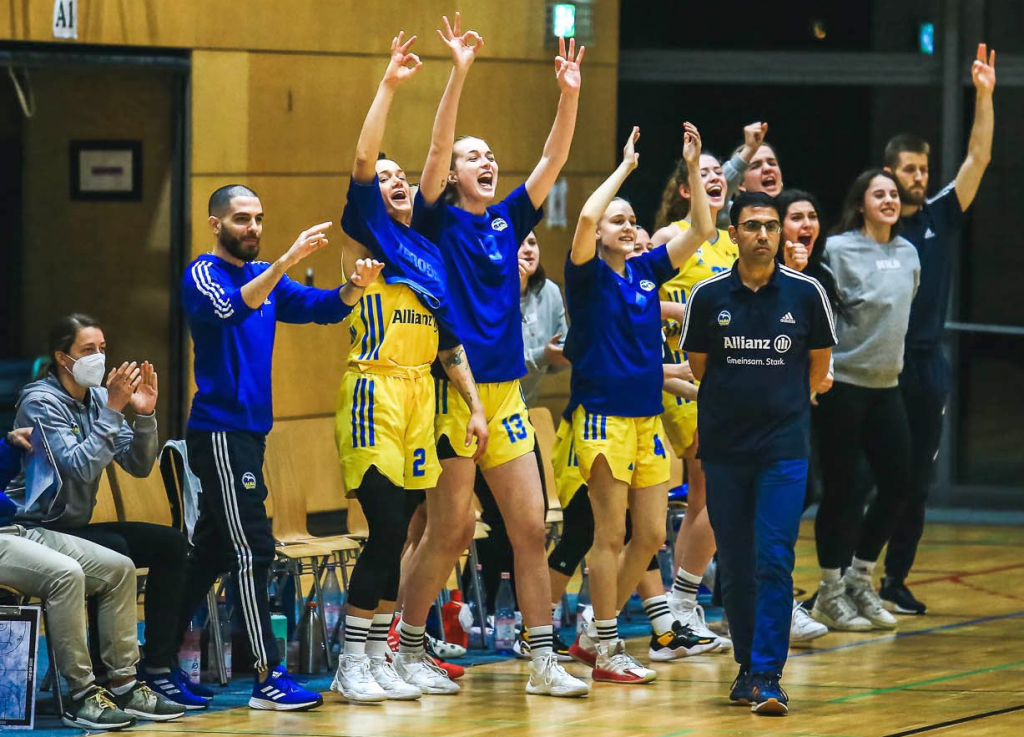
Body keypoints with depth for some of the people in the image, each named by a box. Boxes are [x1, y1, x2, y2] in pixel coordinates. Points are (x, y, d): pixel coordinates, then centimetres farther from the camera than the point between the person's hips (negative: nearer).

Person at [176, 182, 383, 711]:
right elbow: (231, 309, -30)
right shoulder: (203, 275, -9)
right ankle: (267, 677, -14)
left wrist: (355, 287, -16)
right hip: (220, 432, -8)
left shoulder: (264, 276, 15)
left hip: (247, 430, 8)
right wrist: (288, 260, -40)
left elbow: (321, 307, 6)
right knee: (252, 550, -12)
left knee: (212, 552, 11)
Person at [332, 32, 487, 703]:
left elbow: (450, 339, 19)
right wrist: (389, 86, -16)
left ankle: (380, 656, 13)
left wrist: (475, 404, 13)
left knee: (398, 534, 7)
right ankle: (352, 664, -5)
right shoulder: (367, 238, 0)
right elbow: (362, 160, -14)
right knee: (386, 528, -11)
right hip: (374, 391, -6)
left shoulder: (429, 255, 17)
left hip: (421, 395, 6)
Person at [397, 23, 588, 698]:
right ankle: (407, 651, 12)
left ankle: (543, 661, 5)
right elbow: (437, 147, -15)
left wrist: (570, 93, -7)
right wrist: (459, 74, -23)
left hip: (505, 390, 5)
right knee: (448, 533, -1)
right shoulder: (439, 222, -2)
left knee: (531, 528, 2)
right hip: (452, 389, -5)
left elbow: (554, 159, 5)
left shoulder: (509, 219, 12)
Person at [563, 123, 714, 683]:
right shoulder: (589, 274, -5)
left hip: (647, 415, 6)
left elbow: (701, 230, 8)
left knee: (651, 534, 7)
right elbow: (585, 219, -24)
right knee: (610, 534, -4)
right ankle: (605, 651, 2)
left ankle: (598, 626, 21)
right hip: (602, 414, -6)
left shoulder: (646, 270, 10)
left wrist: (692, 168, -2)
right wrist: (625, 167, -16)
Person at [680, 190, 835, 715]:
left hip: (784, 450, -2)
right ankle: (747, 666, 19)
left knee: (774, 562, -11)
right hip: (724, 449, 2)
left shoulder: (806, 293, -1)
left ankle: (768, 677, -11)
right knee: (734, 566, 6)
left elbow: (818, 365, 11)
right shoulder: (708, 297, 0)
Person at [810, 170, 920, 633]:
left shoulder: (908, 253, 10)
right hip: (842, 383, -7)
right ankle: (831, 594, 10)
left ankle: (859, 578, 21)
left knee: (898, 482, 5)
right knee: (842, 489, -1)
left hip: (885, 383, 7)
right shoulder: (839, 250, -10)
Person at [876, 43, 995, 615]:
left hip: (929, 365, 4)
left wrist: (985, 97, -9)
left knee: (917, 481, 7)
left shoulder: (941, 217, 8)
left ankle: (896, 580, 16)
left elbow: (979, 159, 0)